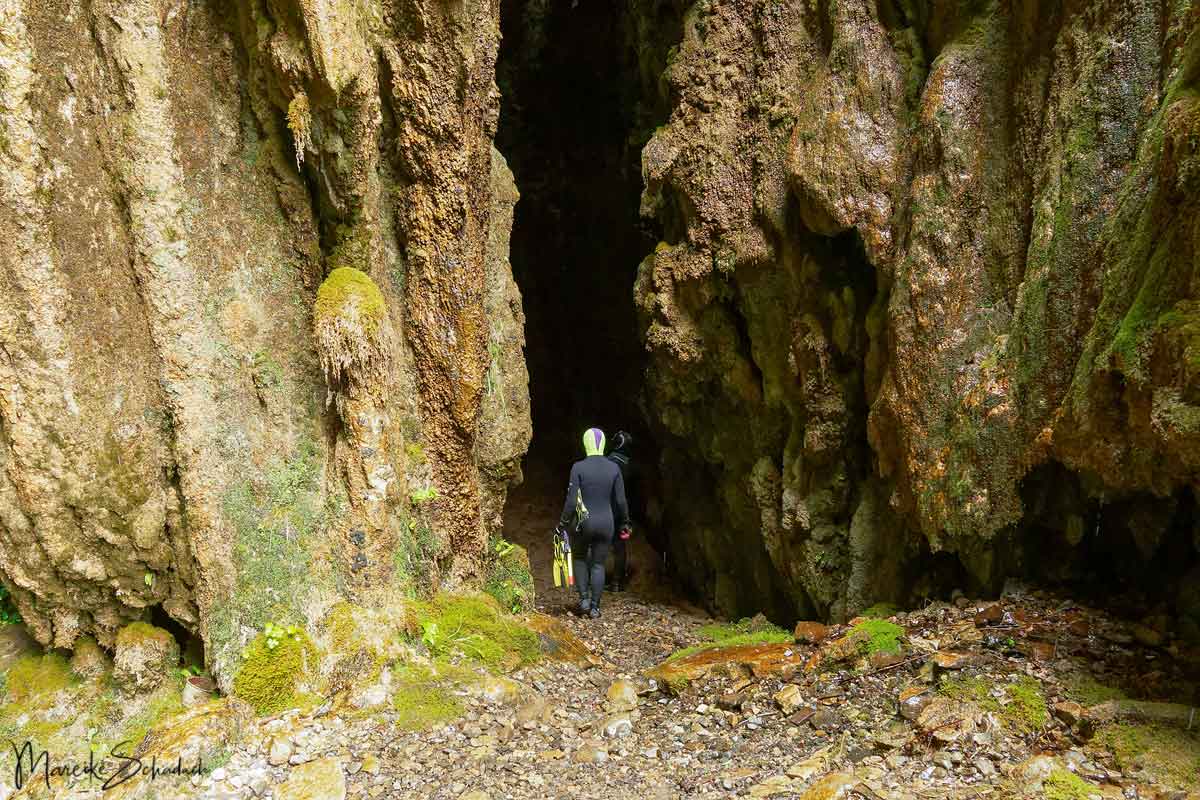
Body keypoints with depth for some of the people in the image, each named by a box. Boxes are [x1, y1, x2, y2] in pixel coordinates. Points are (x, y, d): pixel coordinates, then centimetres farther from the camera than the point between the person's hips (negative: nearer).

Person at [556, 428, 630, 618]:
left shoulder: (578, 467, -11)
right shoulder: (614, 468, -3)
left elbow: (571, 500, -13)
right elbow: (620, 501, 0)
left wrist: (562, 523, -2)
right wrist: (625, 522, 14)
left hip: (583, 523, -2)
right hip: (606, 523, 2)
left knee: (579, 558, 23)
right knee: (598, 564, 13)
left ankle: (584, 598, 14)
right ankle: (595, 607, 13)